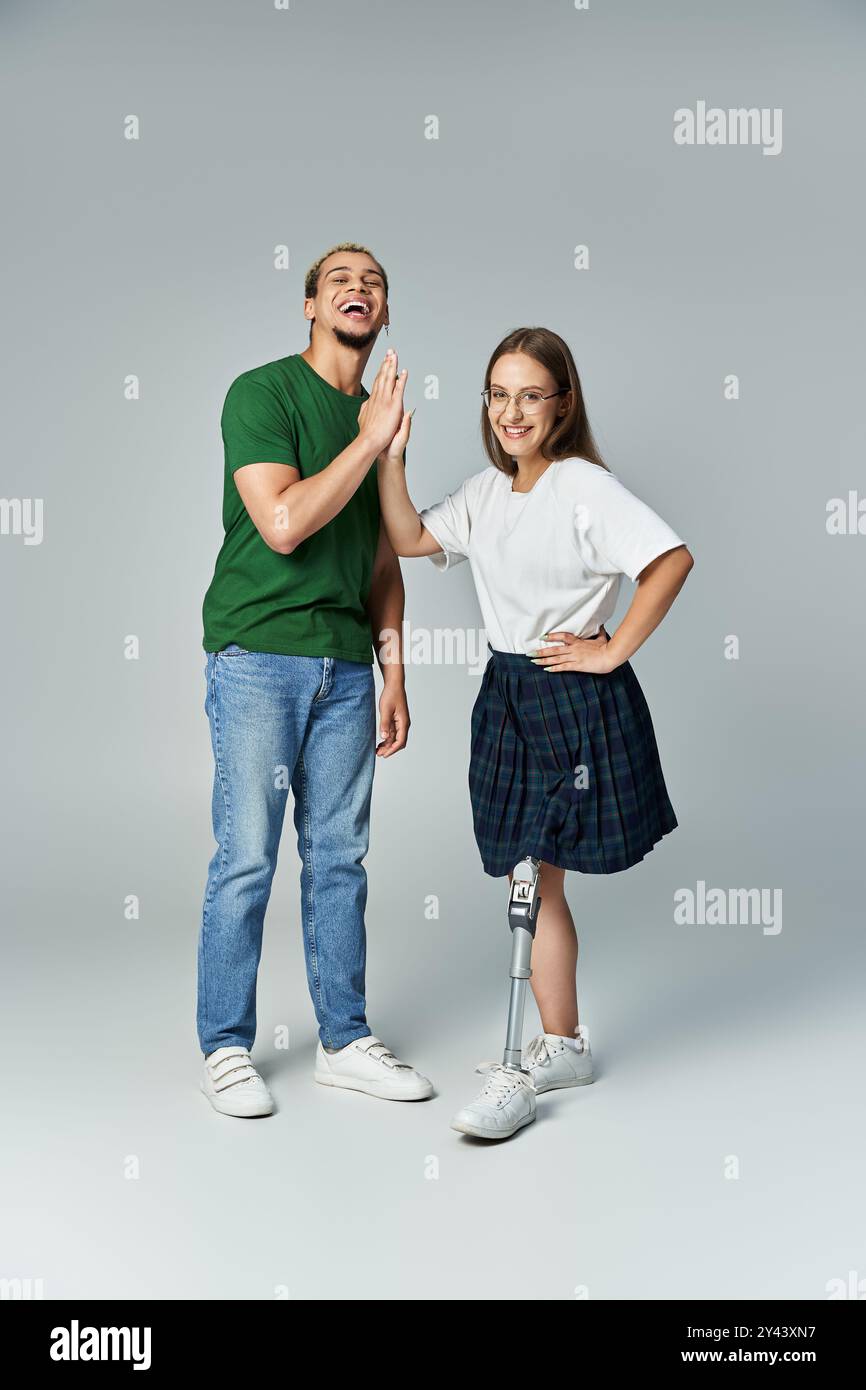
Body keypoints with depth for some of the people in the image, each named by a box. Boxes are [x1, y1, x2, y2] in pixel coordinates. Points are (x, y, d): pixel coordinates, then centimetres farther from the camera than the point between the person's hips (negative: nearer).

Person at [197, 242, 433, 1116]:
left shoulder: (378, 419, 15)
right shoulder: (262, 392, -5)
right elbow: (283, 524, -18)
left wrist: (393, 673, 12)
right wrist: (369, 440, -14)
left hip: (345, 667, 6)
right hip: (258, 657, -6)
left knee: (338, 857, 10)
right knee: (246, 858, -3)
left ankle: (344, 1041, 21)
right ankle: (225, 1047, 12)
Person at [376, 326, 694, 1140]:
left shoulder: (585, 487, -13)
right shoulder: (485, 492, 10)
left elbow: (673, 558, -22)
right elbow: (410, 539, 10)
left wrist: (614, 652, -18)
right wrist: (391, 455, -1)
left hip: (575, 699, -7)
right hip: (507, 692, 7)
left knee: (533, 877, -3)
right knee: (533, 879, 12)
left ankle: (539, 1066, 11)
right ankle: (564, 1047, 26)